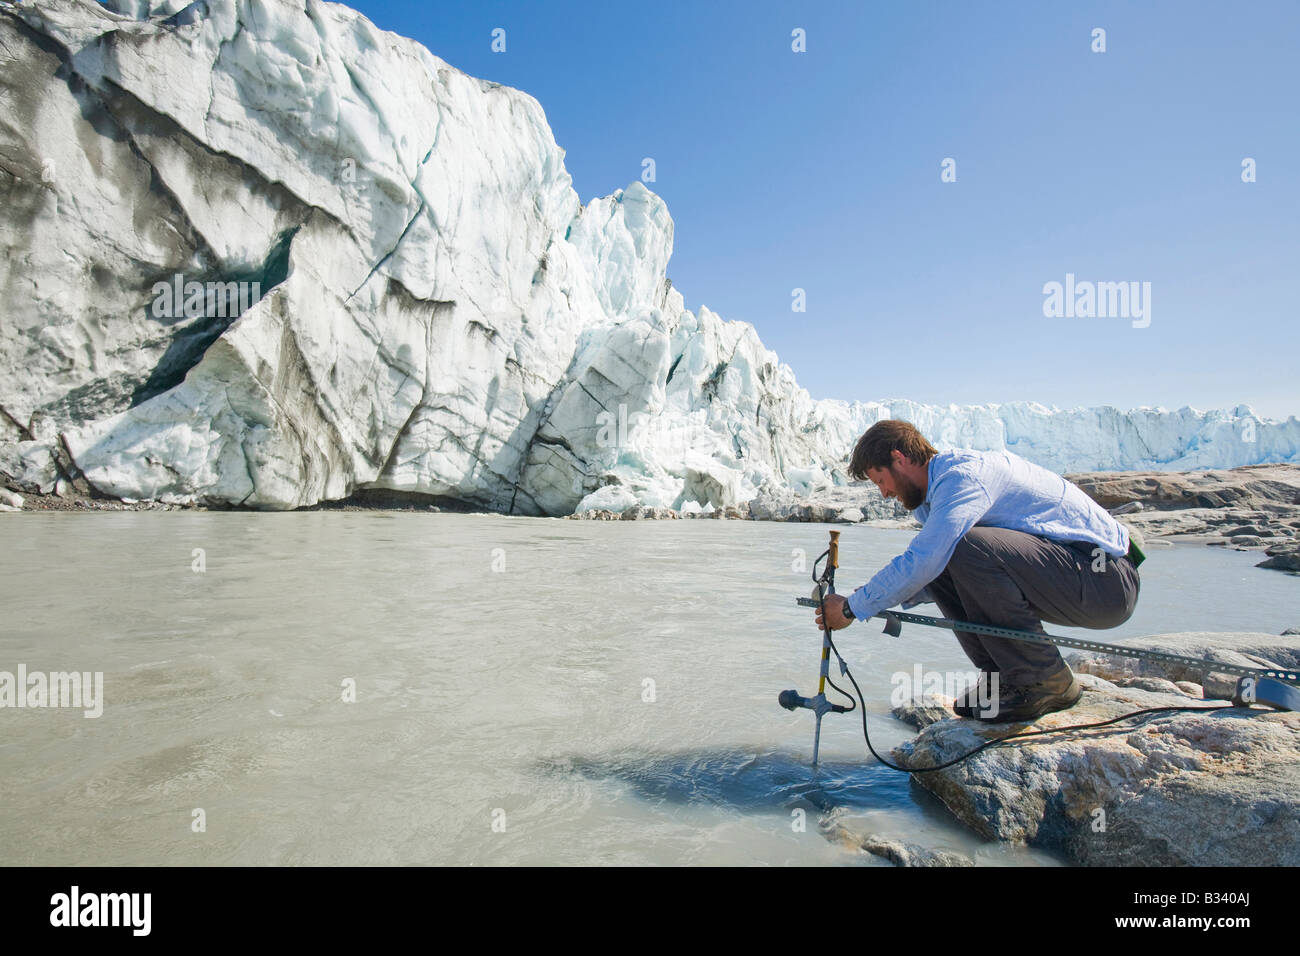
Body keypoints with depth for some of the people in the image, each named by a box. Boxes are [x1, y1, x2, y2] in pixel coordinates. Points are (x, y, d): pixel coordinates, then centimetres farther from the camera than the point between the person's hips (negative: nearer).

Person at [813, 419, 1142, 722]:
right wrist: (867, 597, 6)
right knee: (941, 565, 4)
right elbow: (926, 570, 19)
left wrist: (852, 608, -18)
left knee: (966, 548, -29)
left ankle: (1047, 682, -12)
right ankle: (1005, 678, 6)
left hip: (1108, 579, -10)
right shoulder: (938, 490, 11)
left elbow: (921, 562, -29)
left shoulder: (964, 473, -19)